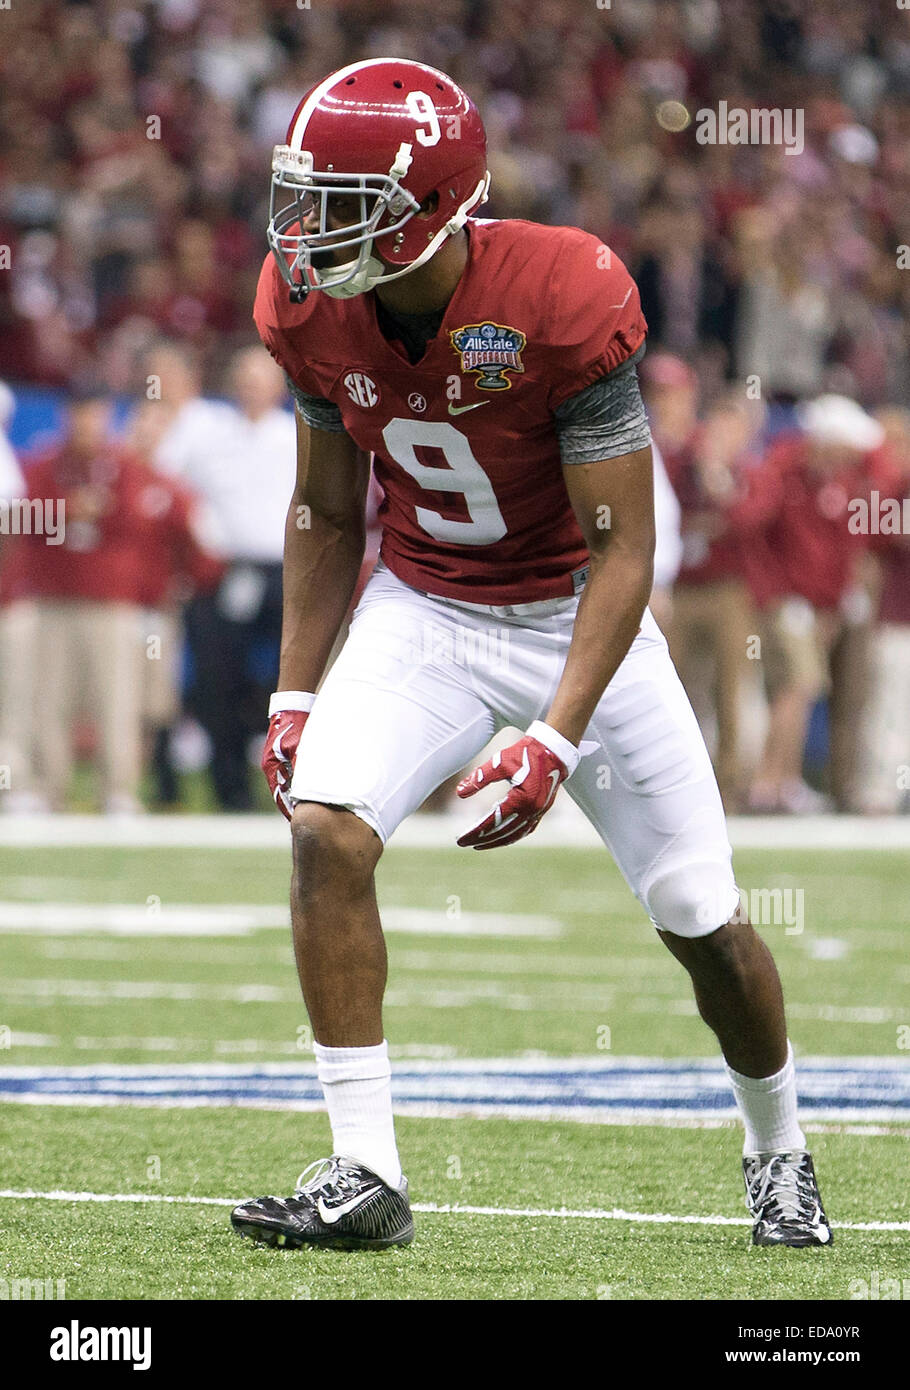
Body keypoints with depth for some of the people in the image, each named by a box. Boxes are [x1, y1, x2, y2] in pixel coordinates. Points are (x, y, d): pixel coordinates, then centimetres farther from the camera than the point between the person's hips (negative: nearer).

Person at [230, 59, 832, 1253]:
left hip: (577, 616, -3)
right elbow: (326, 517, 4)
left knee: (702, 919, 1)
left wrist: (554, 741, -31)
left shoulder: (563, 301, -28)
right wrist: (295, 694, -2)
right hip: (425, 608, 3)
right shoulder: (312, 309, -13)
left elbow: (623, 549, -24)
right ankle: (365, 1172, -17)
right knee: (326, 827, -22)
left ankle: (778, 1151, 30)